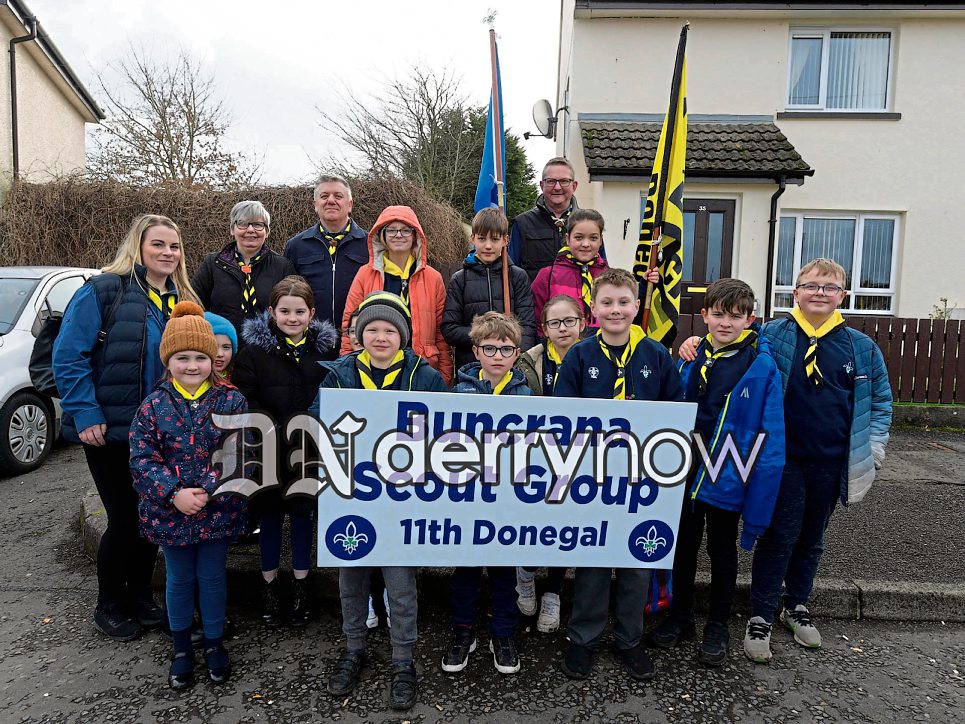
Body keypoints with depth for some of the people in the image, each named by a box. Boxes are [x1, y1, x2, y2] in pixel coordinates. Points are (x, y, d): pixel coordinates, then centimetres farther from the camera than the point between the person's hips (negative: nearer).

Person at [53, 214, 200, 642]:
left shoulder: (183, 301, 8)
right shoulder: (104, 290, -11)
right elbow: (68, 356, -13)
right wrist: (86, 415, -18)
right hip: (109, 430, -5)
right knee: (124, 518, 2)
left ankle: (140, 597, 33)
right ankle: (108, 607, 25)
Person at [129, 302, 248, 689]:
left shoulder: (231, 401, -7)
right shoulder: (154, 405, -5)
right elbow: (142, 458, -8)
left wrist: (208, 491, -21)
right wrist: (174, 494, -20)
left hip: (219, 510, -1)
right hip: (169, 511, 1)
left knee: (213, 577, 13)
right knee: (179, 580, 17)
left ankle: (215, 643, 34)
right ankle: (181, 648, 37)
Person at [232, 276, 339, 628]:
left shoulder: (325, 346, 2)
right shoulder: (254, 348, -5)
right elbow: (243, 400, -10)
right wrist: (276, 430, -19)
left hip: (310, 450, 2)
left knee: (303, 514, 12)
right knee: (269, 516, 11)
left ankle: (300, 586, 28)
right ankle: (270, 586, 29)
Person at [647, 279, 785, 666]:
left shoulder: (762, 366, -13)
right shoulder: (691, 358, -1)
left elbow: (770, 436, -13)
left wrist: (759, 503, -15)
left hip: (728, 479, -3)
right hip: (685, 474, 4)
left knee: (722, 552, 15)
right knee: (683, 547, 17)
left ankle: (717, 627, 34)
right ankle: (680, 618, 37)